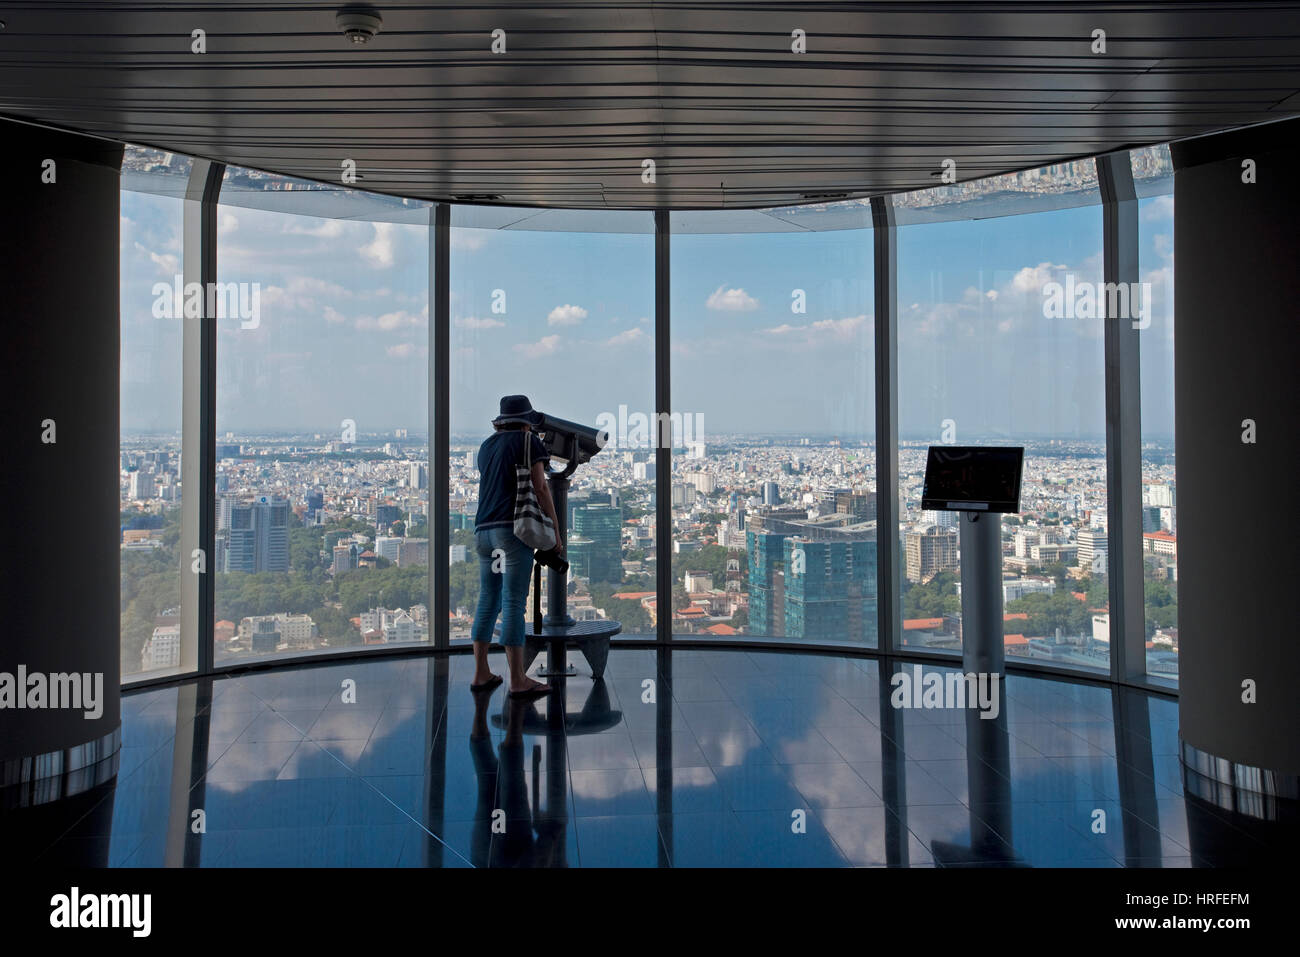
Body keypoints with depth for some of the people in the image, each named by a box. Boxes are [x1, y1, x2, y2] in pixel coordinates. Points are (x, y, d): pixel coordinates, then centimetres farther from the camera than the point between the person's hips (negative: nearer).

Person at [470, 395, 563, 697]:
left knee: (488, 602, 12)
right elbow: (540, 488, -6)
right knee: (513, 604, -8)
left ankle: (481, 674, 15)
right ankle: (518, 681, -6)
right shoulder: (529, 441, 0)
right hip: (515, 528, -7)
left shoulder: (487, 445, 19)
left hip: (484, 530, 7)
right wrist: (556, 529, -2)